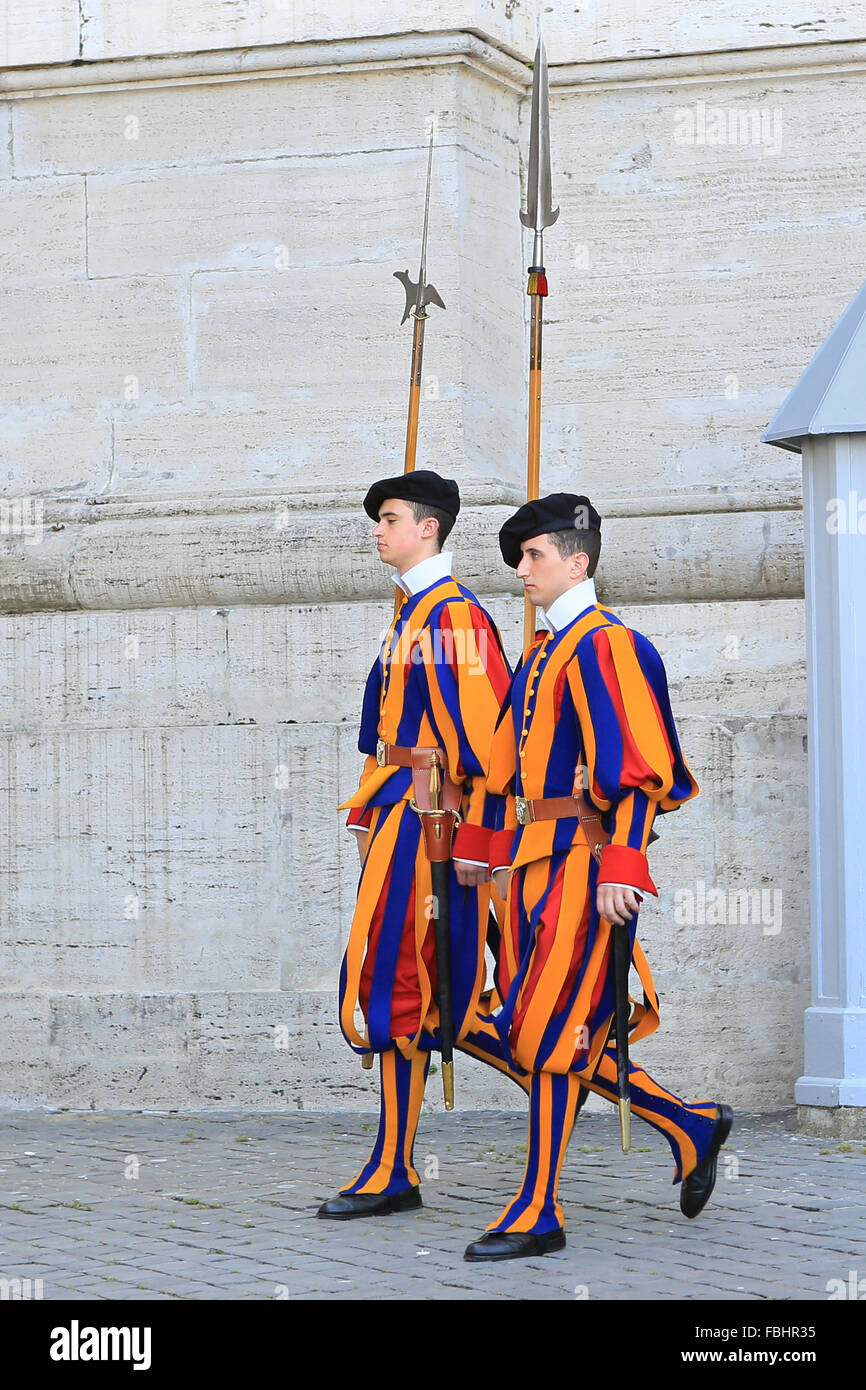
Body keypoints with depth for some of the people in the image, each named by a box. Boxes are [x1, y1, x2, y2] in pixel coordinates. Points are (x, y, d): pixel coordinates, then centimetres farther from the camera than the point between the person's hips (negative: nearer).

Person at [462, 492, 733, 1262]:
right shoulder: (540, 654, 17)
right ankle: (691, 1126, 22)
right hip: (540, 856, 9)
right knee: (534, 1031, 9)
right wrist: (509, 854, 18)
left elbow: (636, 770, -17)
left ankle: (538, 1214, 0)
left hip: (584, 860, -9)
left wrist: (620, 868, -21)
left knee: (551, 1034, -6)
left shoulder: (608, 646, -11)